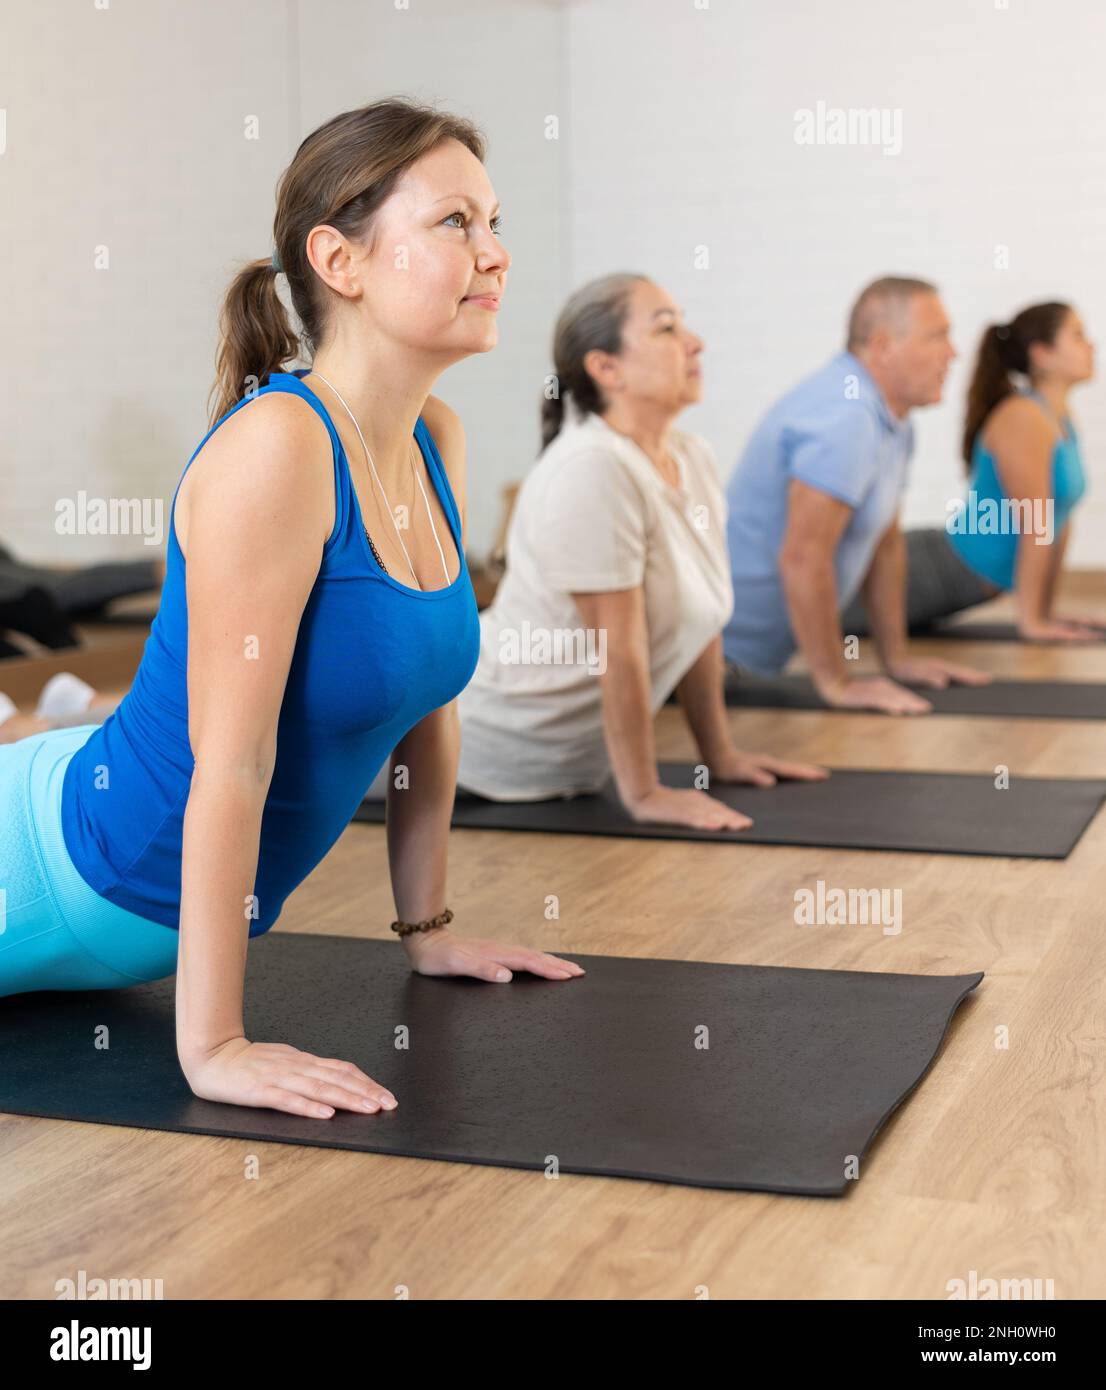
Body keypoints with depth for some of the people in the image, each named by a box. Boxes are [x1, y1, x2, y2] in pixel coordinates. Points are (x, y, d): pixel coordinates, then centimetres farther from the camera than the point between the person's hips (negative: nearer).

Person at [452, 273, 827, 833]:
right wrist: (643, 793, -20)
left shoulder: (695, 459, -1)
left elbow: (701, 623, 6)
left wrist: (720, 755, 9)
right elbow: (620, 650, -25)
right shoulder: (590, 470, -27)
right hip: (495, 751, -8)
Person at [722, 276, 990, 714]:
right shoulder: (844, 417, -24)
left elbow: (885, 543, 16)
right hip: (723, 645, -10)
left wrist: (898, 658, 14)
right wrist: (837, 684, -20)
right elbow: (803, 557, -27)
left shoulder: (889, 419, 9)